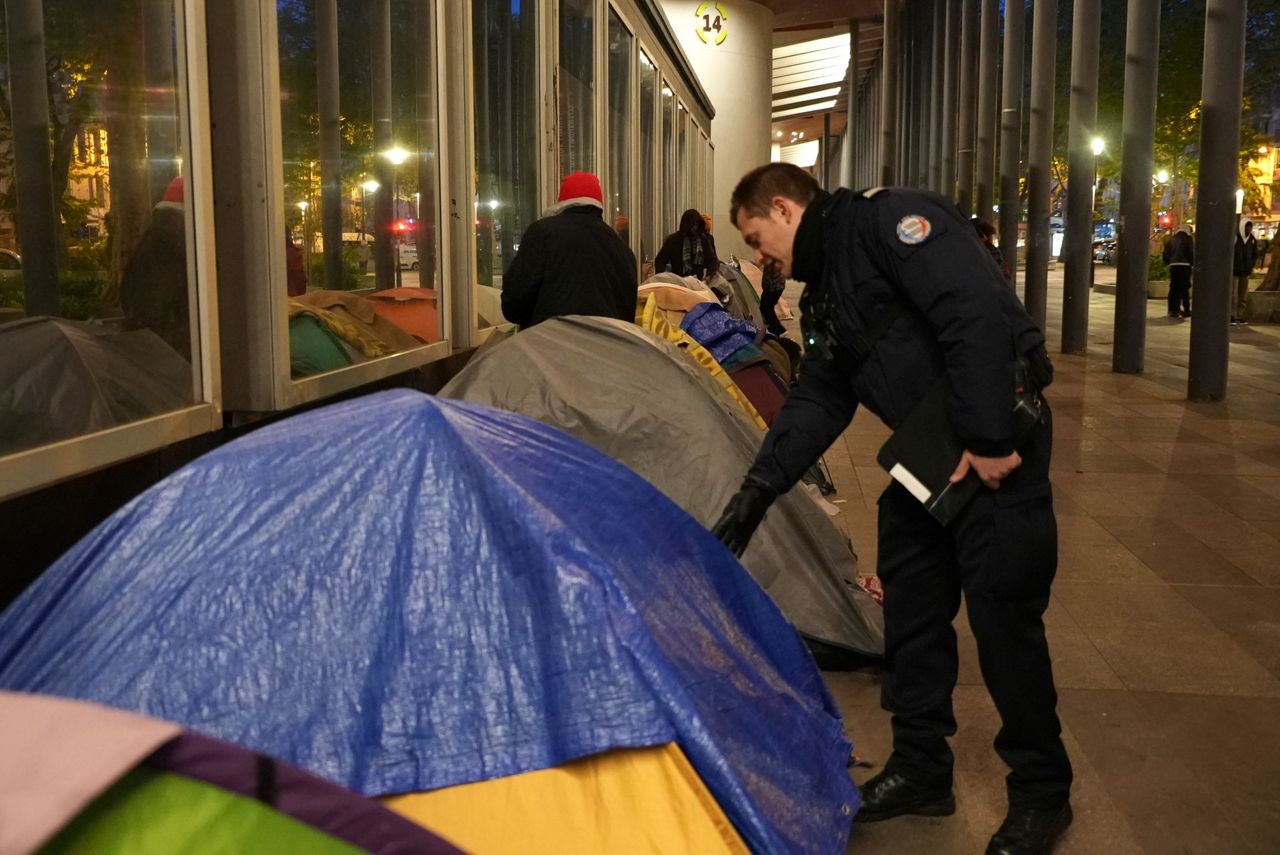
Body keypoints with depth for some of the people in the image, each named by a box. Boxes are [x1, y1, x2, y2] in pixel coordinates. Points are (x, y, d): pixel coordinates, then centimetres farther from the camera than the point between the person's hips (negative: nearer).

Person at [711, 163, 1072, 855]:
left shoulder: (887, 221, -14)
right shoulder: (823, 295, 14)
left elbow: (977, 312, -24)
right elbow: (816, 404, 14)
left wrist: (988, 441, -25)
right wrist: (758, 488, 6)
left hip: (994, 448, -9)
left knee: (1002, 615, -3)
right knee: (910, 607, 12)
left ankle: (1041, 795, 15)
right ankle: (920, 769, 27)